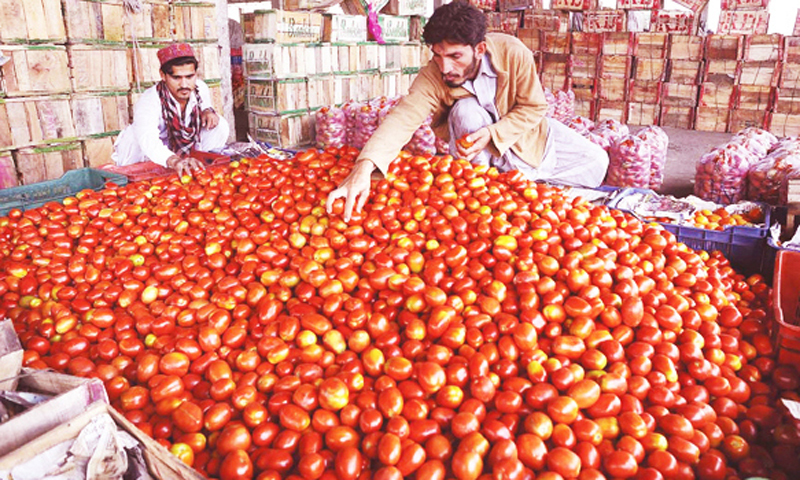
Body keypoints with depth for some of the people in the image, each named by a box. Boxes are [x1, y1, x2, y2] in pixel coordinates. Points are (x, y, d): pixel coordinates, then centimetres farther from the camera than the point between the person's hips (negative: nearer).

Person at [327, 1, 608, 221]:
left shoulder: (513, 52, -29)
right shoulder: (432, 77, -30)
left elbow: (533, 107, -20)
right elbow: (402, 118, -44)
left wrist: (492, 134, -36)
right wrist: (363, 168, -60)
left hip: (525, 132, 2)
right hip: (475, 147, -2)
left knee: (596, 161, -3)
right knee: (466, 110, -35)